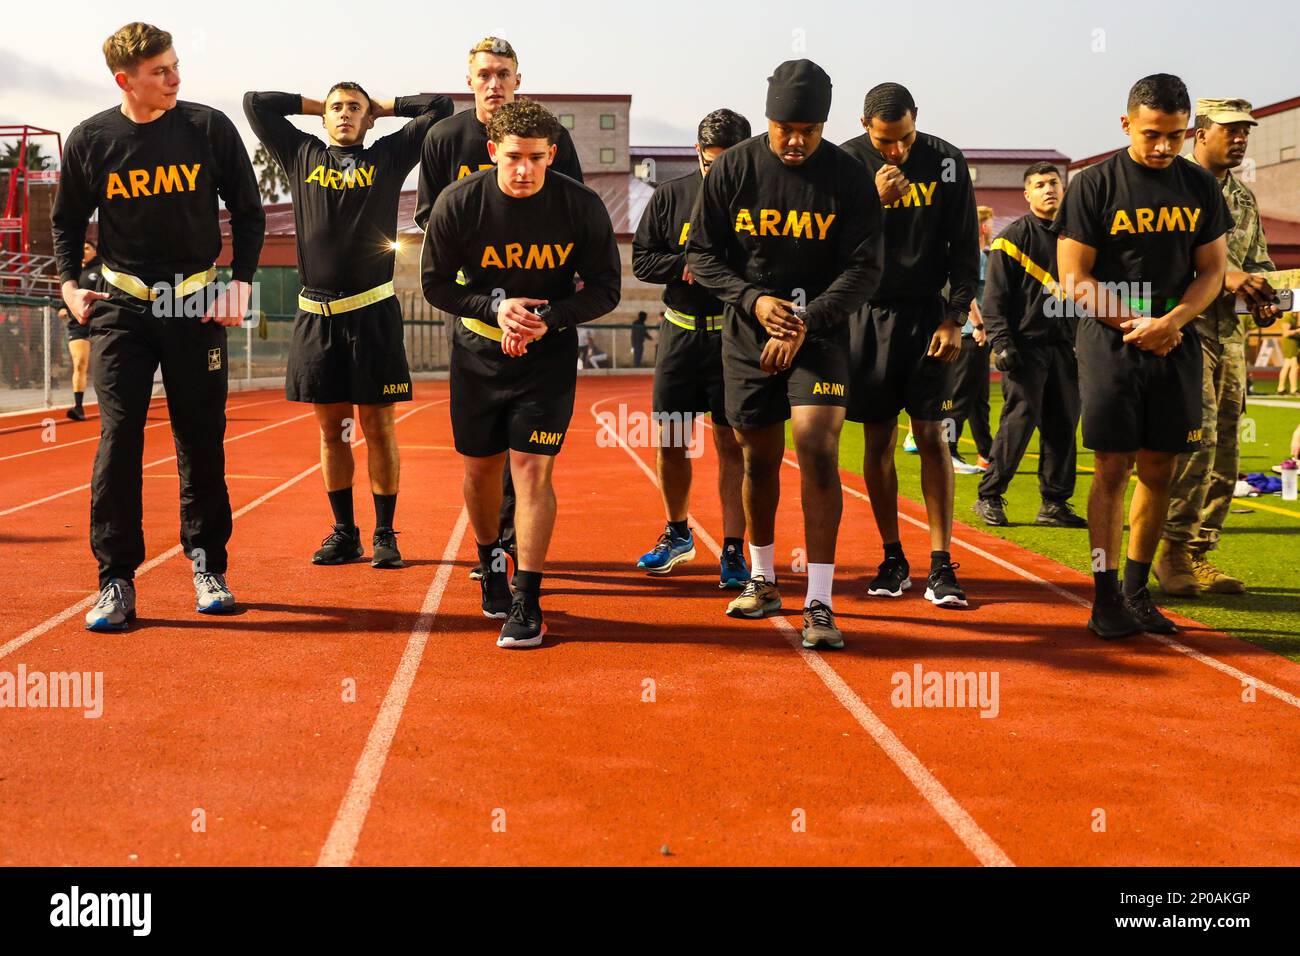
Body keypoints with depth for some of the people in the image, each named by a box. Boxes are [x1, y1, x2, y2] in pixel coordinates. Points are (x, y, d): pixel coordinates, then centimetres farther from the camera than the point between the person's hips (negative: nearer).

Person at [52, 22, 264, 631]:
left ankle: (208, 565, 19)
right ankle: (116, 581, 0)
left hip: (196, 304, 0)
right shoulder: (90, 140, -2)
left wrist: (241, 282, -4)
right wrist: (70, 283, 0)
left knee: (202, 440, 4)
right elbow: (67, 220, 13)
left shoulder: (209, 129, -4)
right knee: (118, 437, -6)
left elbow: (248, 212, 6)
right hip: (121, 306, 0)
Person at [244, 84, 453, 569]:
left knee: (379, 427, -1)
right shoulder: (302, 155, 15)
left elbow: (440, 106, 7)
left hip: (373, 312, -2)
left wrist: (382, 106, 16)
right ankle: (344, 533, 17)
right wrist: (316, 106, 21)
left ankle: (384, 535, 6)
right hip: (315, 315, 3)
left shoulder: (389, 156, 9)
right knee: (330, 429, 7)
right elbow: (255, 103, 19)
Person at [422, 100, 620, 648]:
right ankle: (490, 561, 39)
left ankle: (526, 603, -5)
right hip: (478, 352, 2)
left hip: (548, 352, -1)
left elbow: (605, 289, -5)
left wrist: (548, 319, -21)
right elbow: (435, 283, -3)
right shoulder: (458, 204, -13)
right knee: (480, 465, 11)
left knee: (532, 468, -10)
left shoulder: (581, 207, -14)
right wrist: (495, 306, -19)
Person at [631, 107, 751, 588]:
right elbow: (641, 259, 5)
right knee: (671, 441, 9)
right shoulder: (670, 196, 4)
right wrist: (688, 265, -11)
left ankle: (733, 550, 4)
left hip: (735, 335, -3)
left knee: (732, 444, -3)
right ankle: (678, 534, 29)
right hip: (680, 331, 3)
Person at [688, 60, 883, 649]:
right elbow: (702, 254, 2)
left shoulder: (847, 176, -6)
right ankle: (762, 580, 32)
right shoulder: (732, 169, -3)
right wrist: (753, 299, -14)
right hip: (748, 334, 2)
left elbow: (864, 268, -7)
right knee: (759, 460, 11)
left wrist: (806, 322, -19)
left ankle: (819, 604, -12)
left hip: (820, 332, -2)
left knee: (818, 455, -15)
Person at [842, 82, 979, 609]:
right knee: (878, 441, 4)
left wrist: (955, 317, -3)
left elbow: (965, 248, 4)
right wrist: (874, 202, -19)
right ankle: (893, 559, 15)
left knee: (932, 436, -4)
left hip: (927, 313, 0)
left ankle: (941, 564, -1)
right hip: (868, 314, 1)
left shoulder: (946, 162, 0)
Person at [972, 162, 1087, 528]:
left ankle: (1055, 504, 10)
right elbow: (994, 297, -5)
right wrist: (1001, 342, -14)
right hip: (1026, 343, -6)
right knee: (1019, 419, -9)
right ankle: (989, 497, 2)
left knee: (1063, 424, 4)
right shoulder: (1014, 237, -2)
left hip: (1064, 345, 6)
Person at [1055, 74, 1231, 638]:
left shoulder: (1199, 187, 8)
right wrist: (1137, 326, -13)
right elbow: (1074, 278, -6)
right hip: (1110, 345, -4)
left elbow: (1213, 270, 8)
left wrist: (1169, 322, -10)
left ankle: (1137, 592, 16)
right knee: (1113, 469, -6)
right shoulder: (1095, 185, -4)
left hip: (1176, 346, 4)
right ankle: (1106, 598, -1)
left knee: (1158, 471, 5)